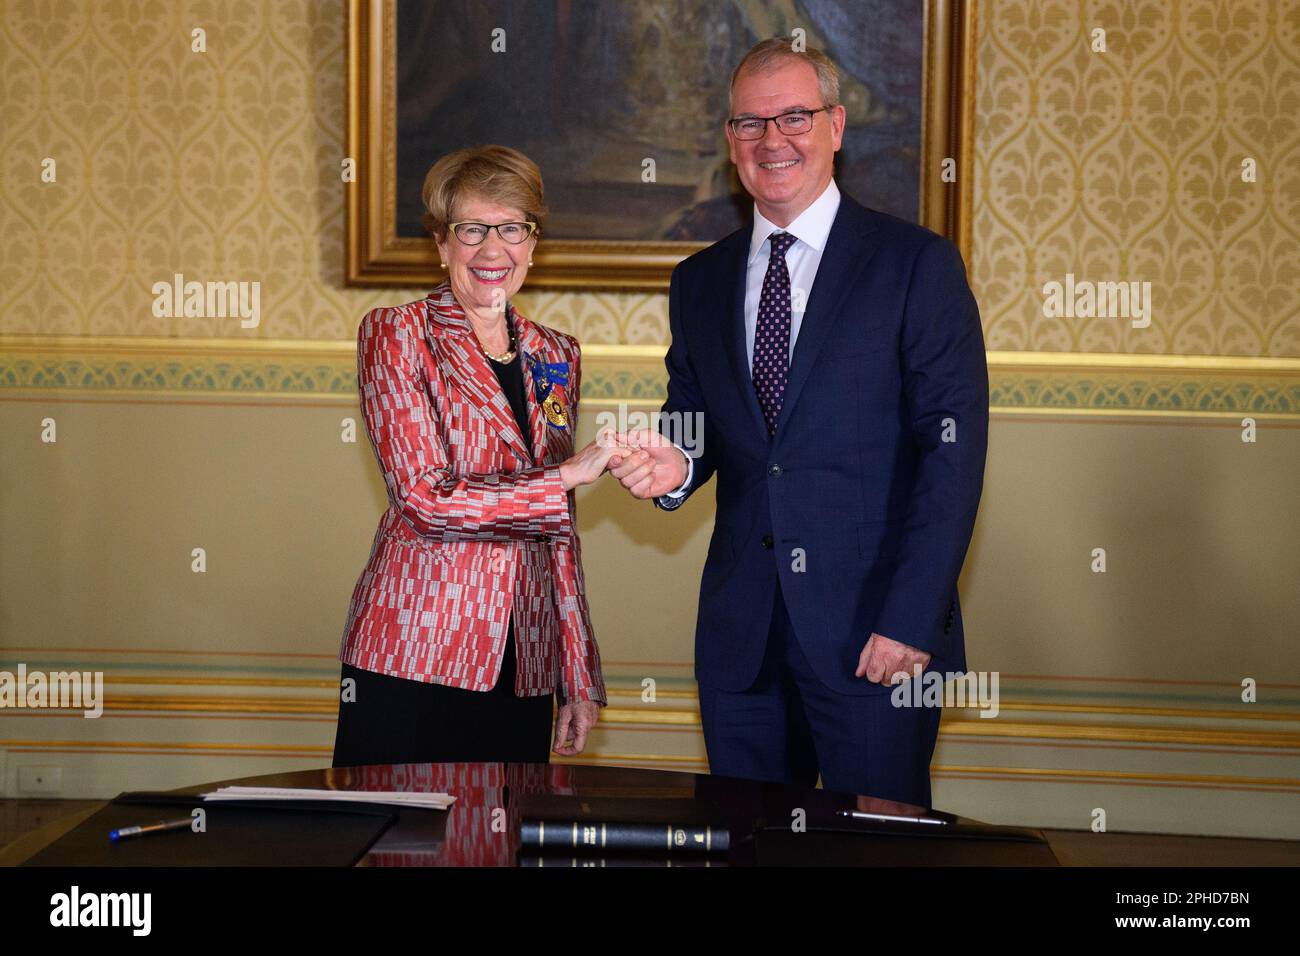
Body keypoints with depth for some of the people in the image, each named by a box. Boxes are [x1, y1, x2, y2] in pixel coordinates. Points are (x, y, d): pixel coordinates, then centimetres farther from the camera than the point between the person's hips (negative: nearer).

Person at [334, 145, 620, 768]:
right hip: (411, 658, -4)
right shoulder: (395, 336, -3)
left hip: (521, 667, 5)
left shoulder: (555, 358, 13)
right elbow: (427, 498, -14)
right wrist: (570, 475, -14)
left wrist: (580, 678, 13)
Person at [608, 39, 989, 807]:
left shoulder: (917, 264, -2)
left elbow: (953, 449, -8)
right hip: (741, 635, 4)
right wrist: (674, 466, -7)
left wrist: (911, 621, -16)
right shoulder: (700, 282, 13)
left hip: (875, 631, -4)